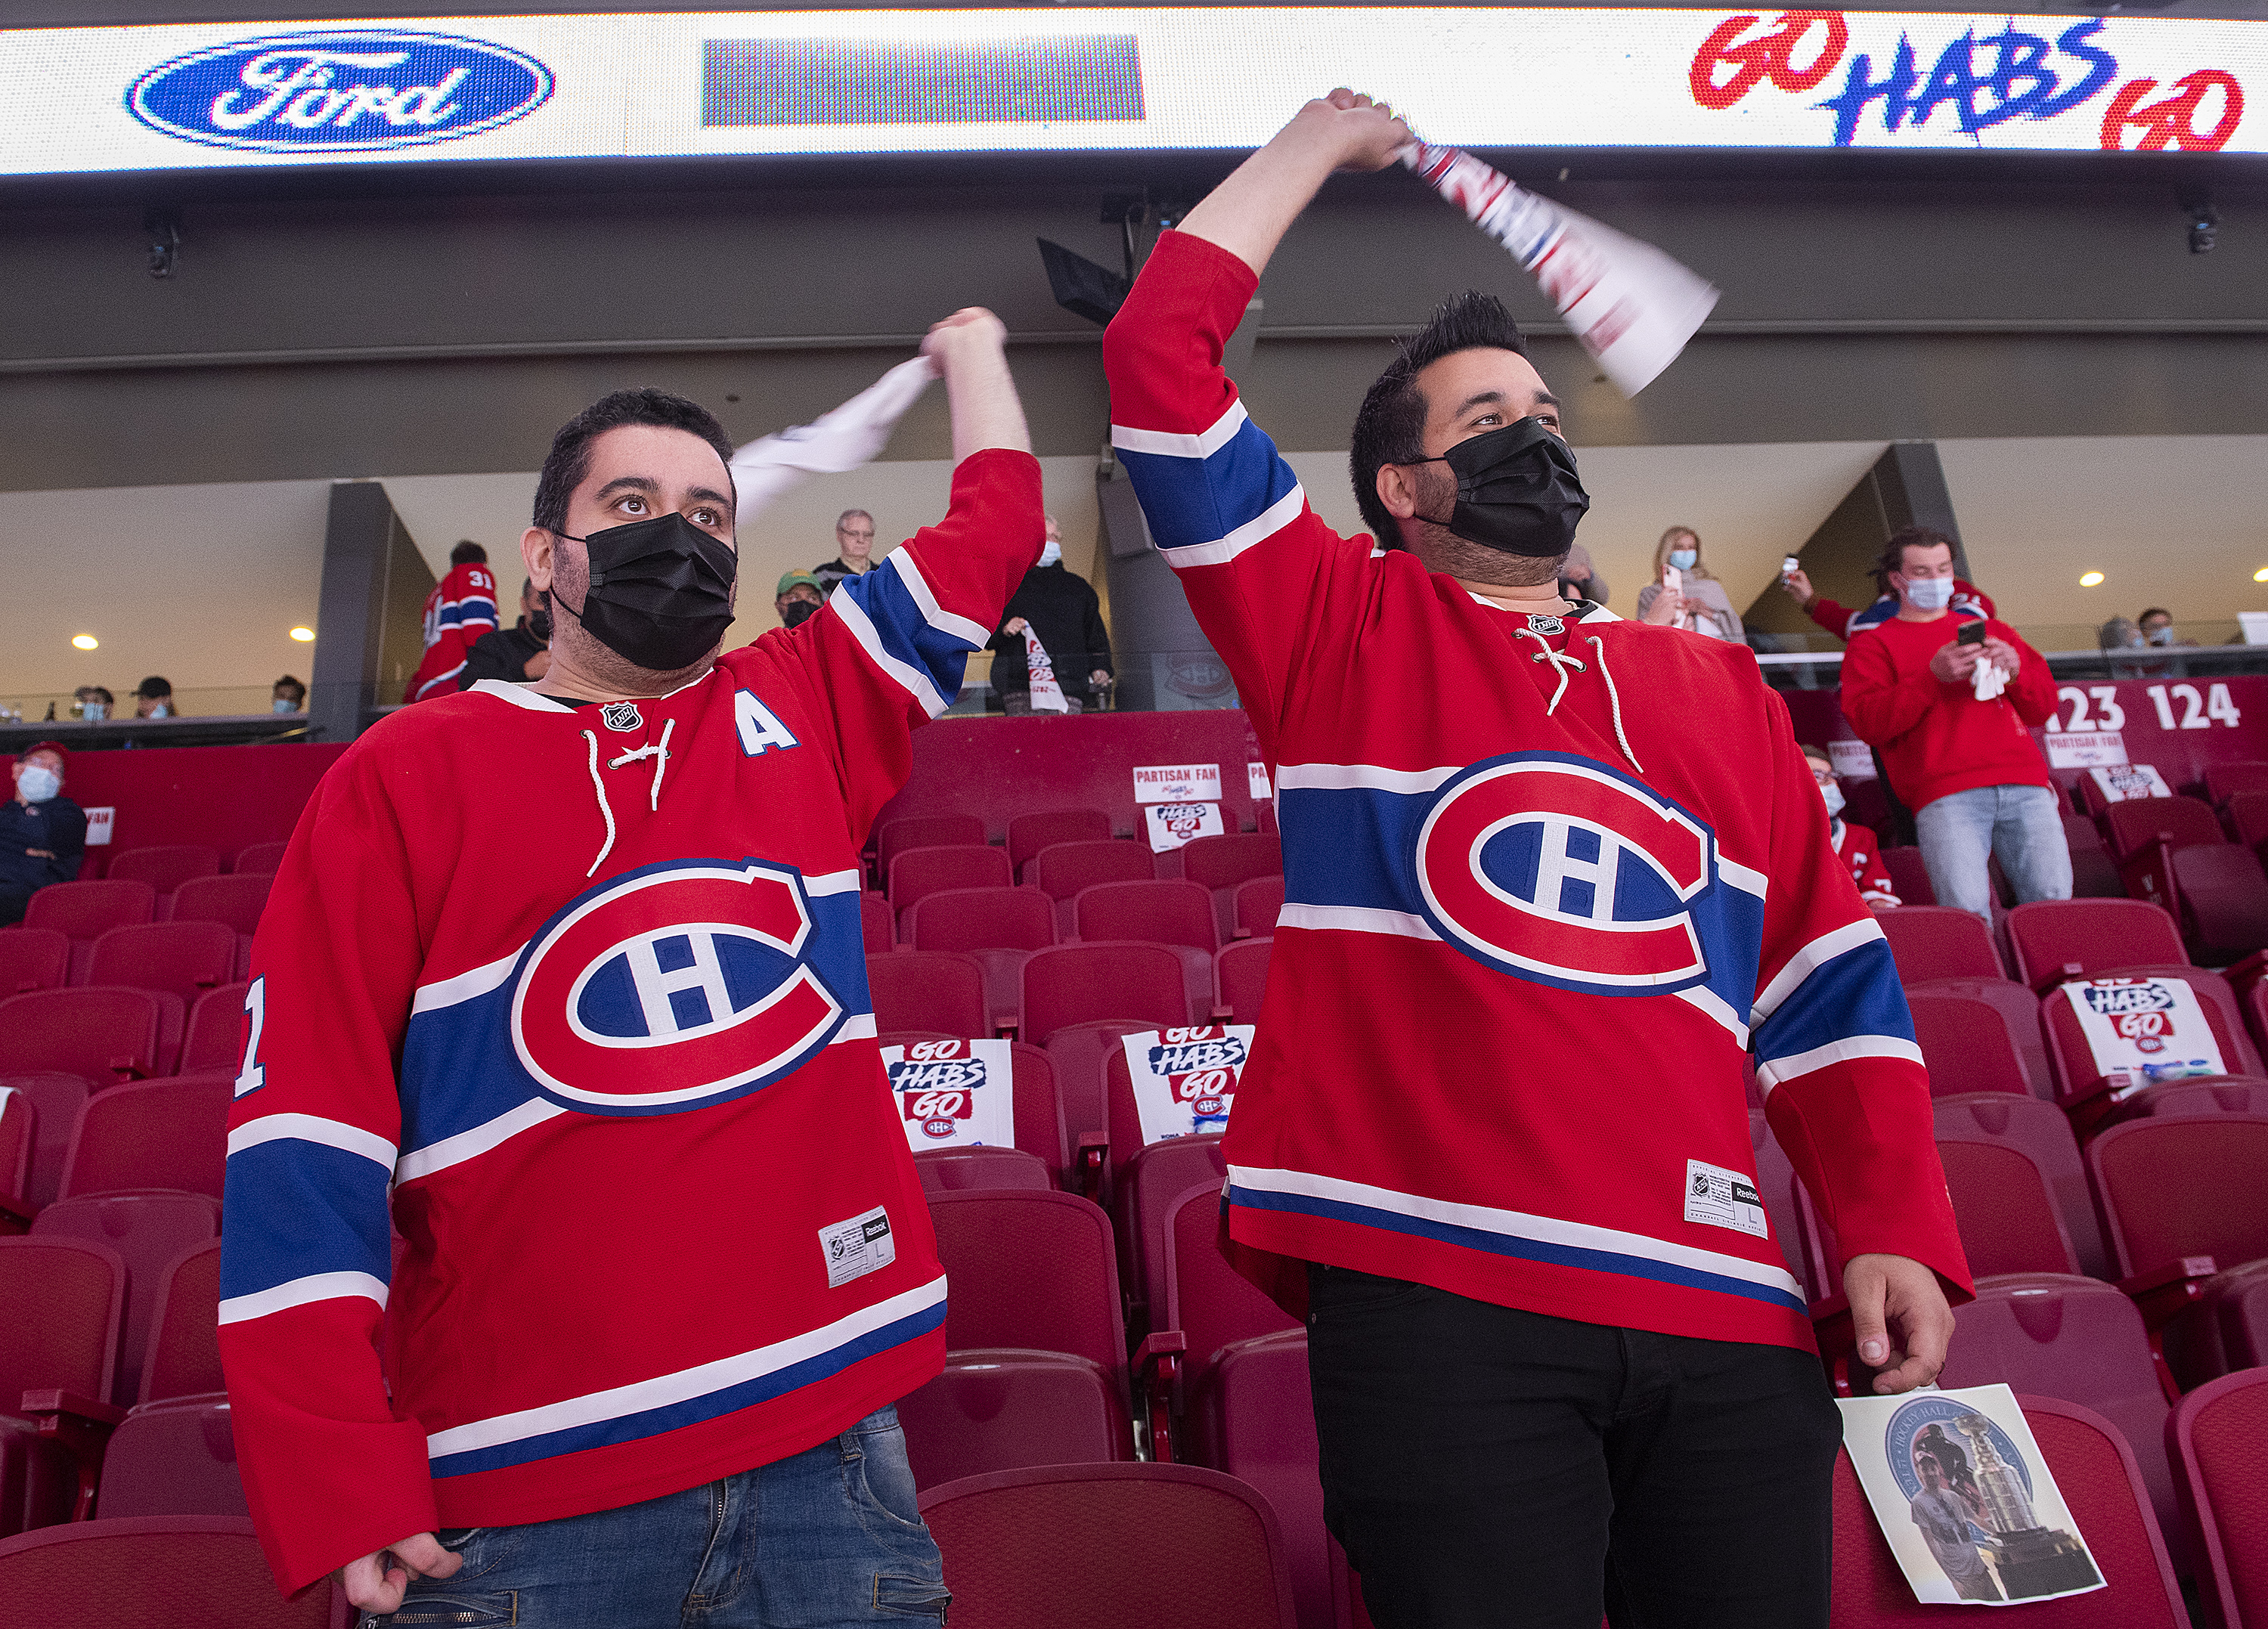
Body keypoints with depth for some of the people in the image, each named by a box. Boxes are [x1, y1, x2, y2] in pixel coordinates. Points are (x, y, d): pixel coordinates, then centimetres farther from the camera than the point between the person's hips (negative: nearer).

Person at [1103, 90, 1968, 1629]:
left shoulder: (1719, 690, 18)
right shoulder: (1342, 636, 7)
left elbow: (1831, 980, 15)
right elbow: (1159, 356, 2)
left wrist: (1898, 1225, 6)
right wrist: (1317, 143, 13)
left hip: (1725, 1312, 4)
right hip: (1432, 1296, -3)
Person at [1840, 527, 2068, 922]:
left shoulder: (1993, 631, 29)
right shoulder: (1872, 644, 17)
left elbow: (2045, 707, 24)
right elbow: (1868, 722, 0)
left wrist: (2015, 671, 2)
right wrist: (1933, 677, -10)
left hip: (2024, 786, 3)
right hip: (1945, 794, -3)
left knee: (2053, 900, -13)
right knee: (1967, 910, -23)